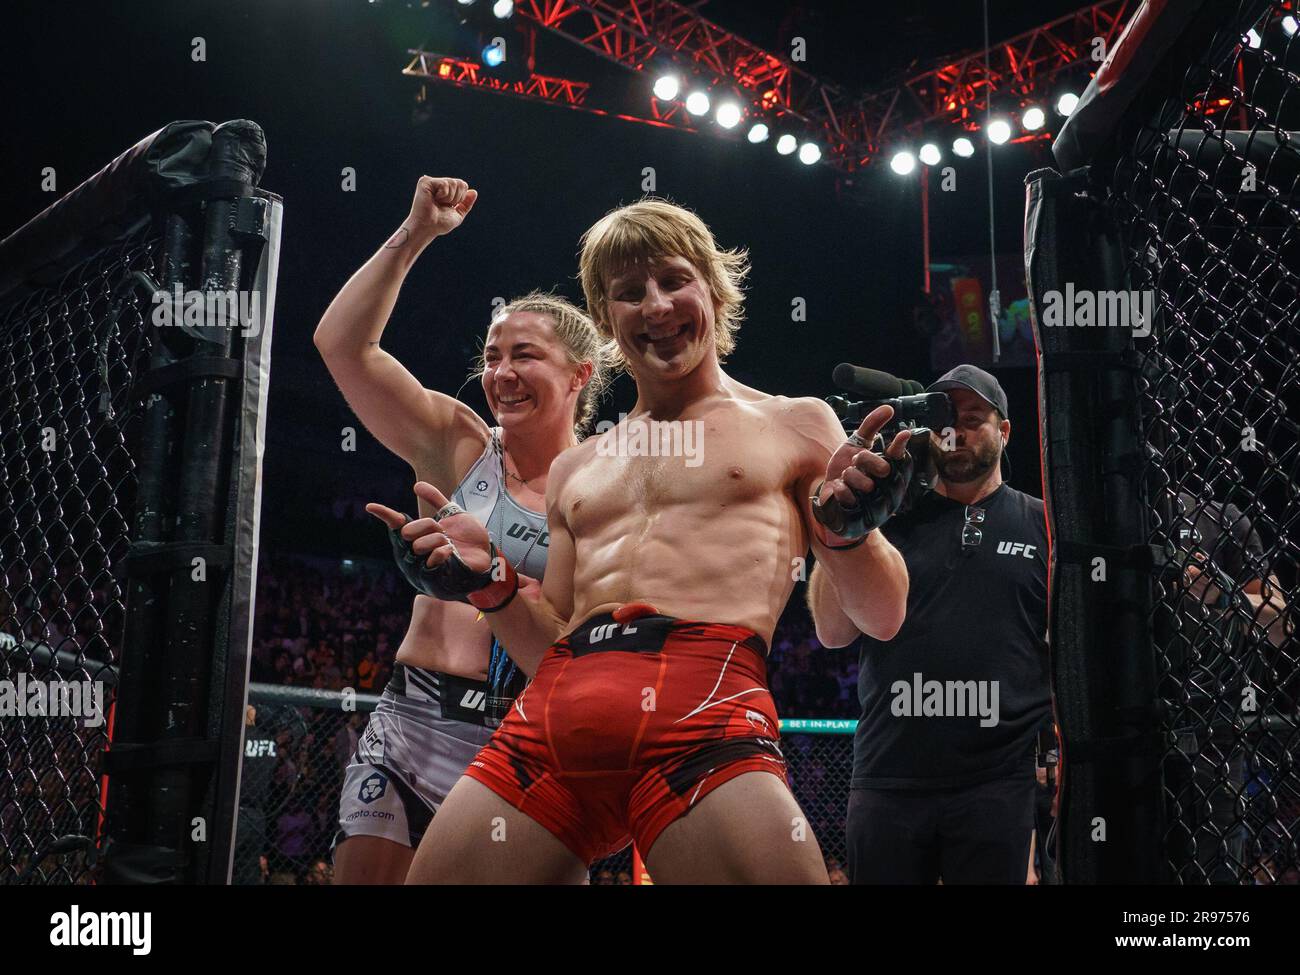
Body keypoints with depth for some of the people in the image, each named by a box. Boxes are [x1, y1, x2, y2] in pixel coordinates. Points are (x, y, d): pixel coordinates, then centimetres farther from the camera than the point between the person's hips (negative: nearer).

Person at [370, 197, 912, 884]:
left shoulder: (795, 427, 15)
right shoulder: (574, 470, 26)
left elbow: (882, 620, 11)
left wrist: (847, 531, -8)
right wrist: (492, 586, 8)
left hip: (707, 699, -4)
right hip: (552, 713, 4)